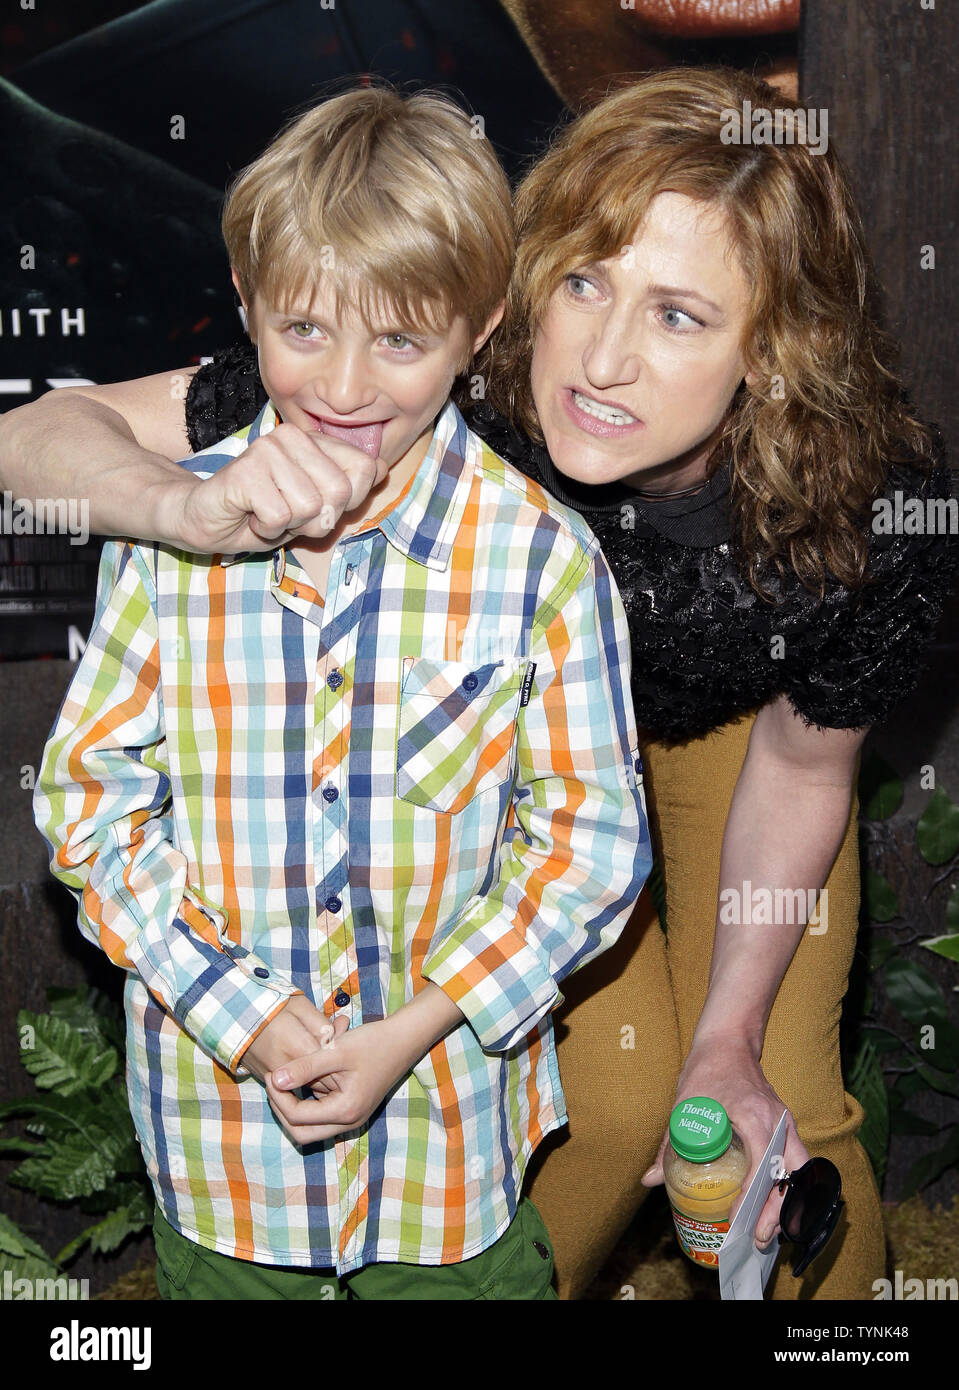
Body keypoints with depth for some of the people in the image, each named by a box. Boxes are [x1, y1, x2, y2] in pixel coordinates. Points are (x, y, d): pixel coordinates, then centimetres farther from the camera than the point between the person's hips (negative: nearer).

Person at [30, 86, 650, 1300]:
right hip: (218, 1103, 2)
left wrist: (412, 1033, -15)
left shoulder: (542, 557, -15)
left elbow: (592, 837, -10)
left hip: (455, 1107, -1)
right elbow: (89, 794, -5)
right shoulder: (167, 530, -10)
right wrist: (240, 1016, -14)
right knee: (217, 1284, 24)